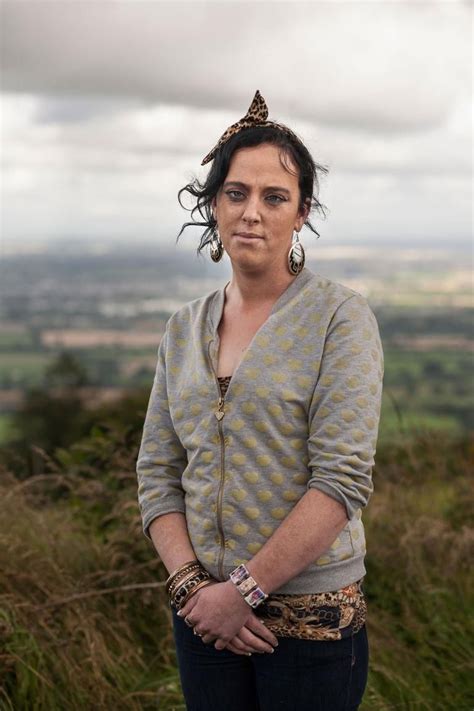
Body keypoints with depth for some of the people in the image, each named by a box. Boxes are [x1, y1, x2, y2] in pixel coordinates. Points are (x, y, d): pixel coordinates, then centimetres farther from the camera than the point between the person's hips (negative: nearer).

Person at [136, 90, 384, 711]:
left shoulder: (339, 317, -9)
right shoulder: (184, 328, 6)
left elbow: (343, 480, -16)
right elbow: (157, 473, 5)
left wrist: (245, 590, -16)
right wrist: (192, 585, -9)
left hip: (310, 618, -4)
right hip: (205, 615, 4)